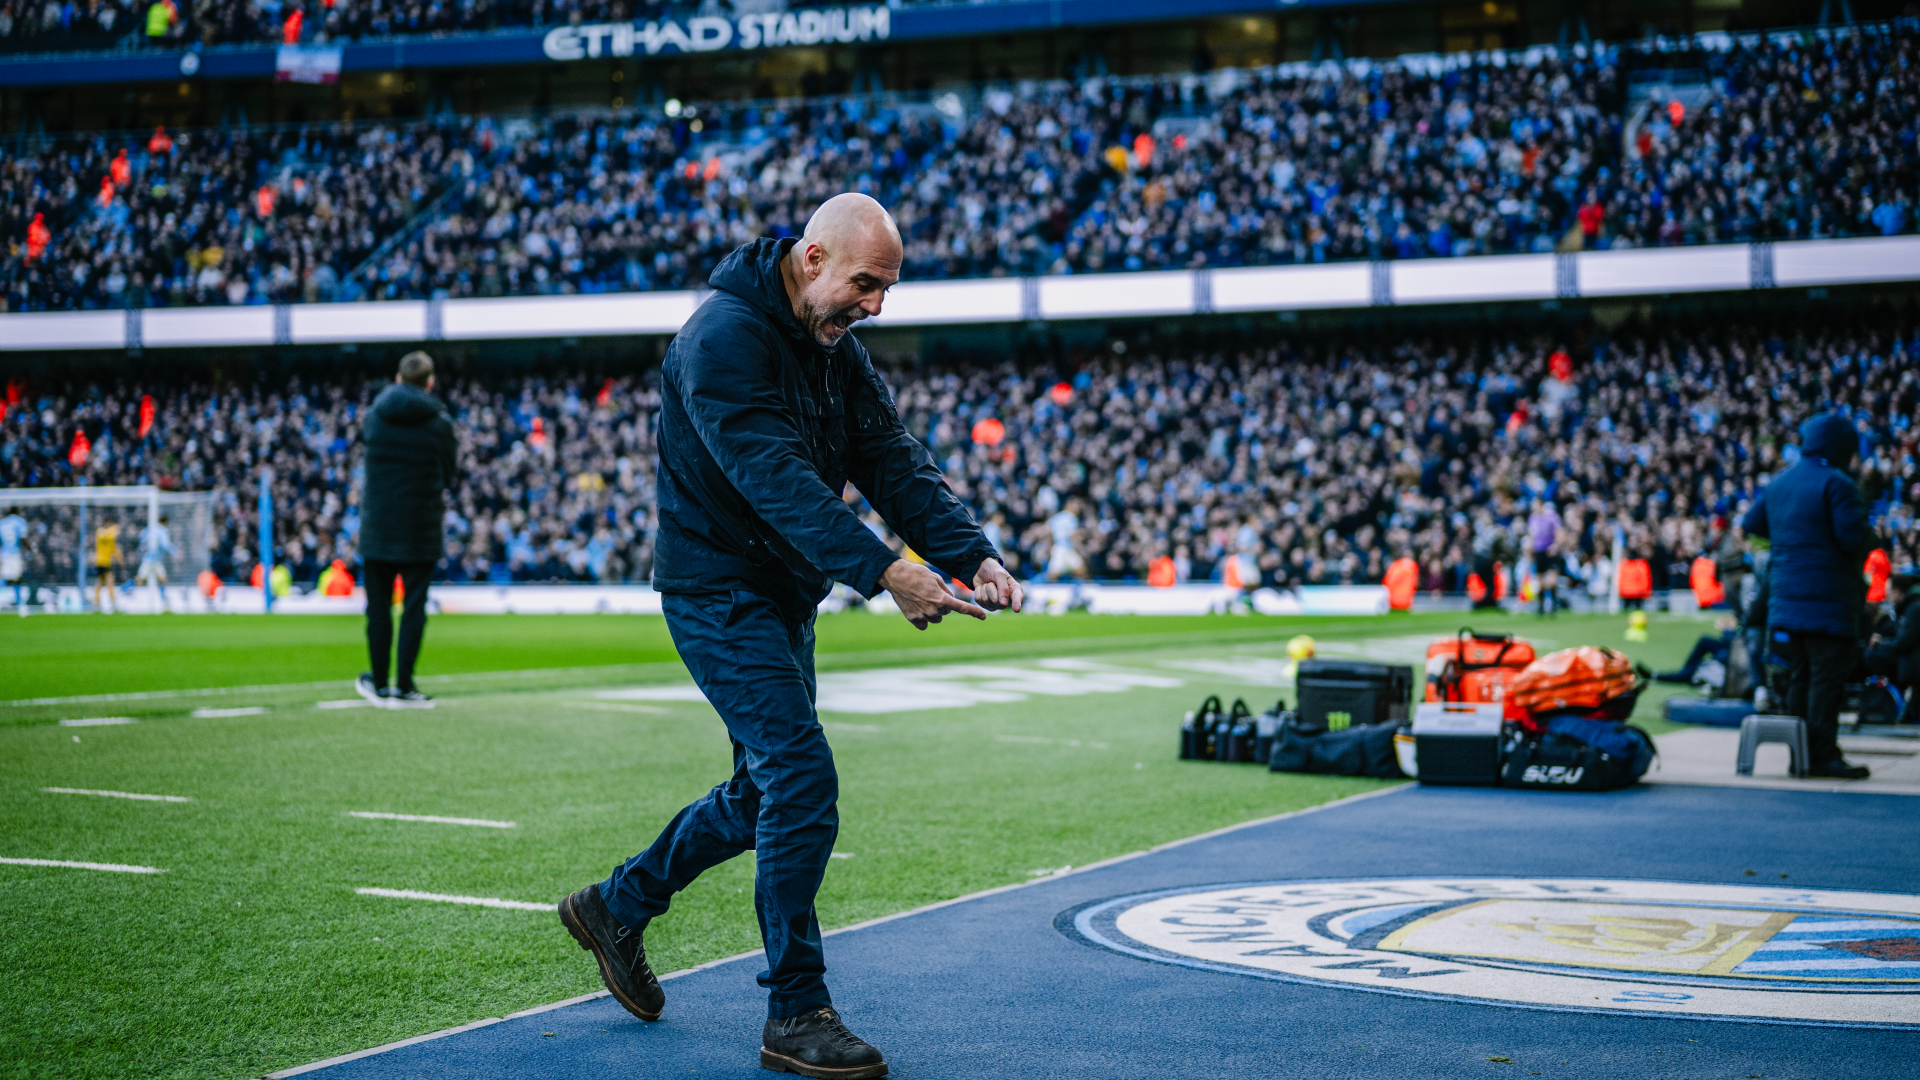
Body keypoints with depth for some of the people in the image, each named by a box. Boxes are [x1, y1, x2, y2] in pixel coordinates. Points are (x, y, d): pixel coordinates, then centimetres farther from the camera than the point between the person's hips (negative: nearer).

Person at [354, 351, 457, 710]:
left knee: (378, 607, 11)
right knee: (414, 607, 2)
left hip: (377, 524, 2)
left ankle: (379, 684, 20)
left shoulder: (374, 415, 1)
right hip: (421, 528, -2)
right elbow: (448, 475, 4)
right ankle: (403, 687, 1)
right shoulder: (440, 423, -6)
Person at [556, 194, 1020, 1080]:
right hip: (718, 590, -9)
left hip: (783, 598, 9)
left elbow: (896, 464, 0)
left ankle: (617, 907, 37)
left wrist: (974, 555, -17)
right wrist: (883, 570, -39)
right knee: (803, 784, -15)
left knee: (765, 792, 17)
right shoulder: (724, 337, -20)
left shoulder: (836, 351, 7)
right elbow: (774, 477, -31)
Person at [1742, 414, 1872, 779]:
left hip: (1786, 595, 8)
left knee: (1801, 674, 14)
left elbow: (1752, 524, 21)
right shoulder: (1837, 484, -12)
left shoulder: (1776, 485, 13)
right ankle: (1824, 754, -8)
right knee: (1827, 676, -6)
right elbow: (1853, 537, -18)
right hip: (1829, 598, -8)